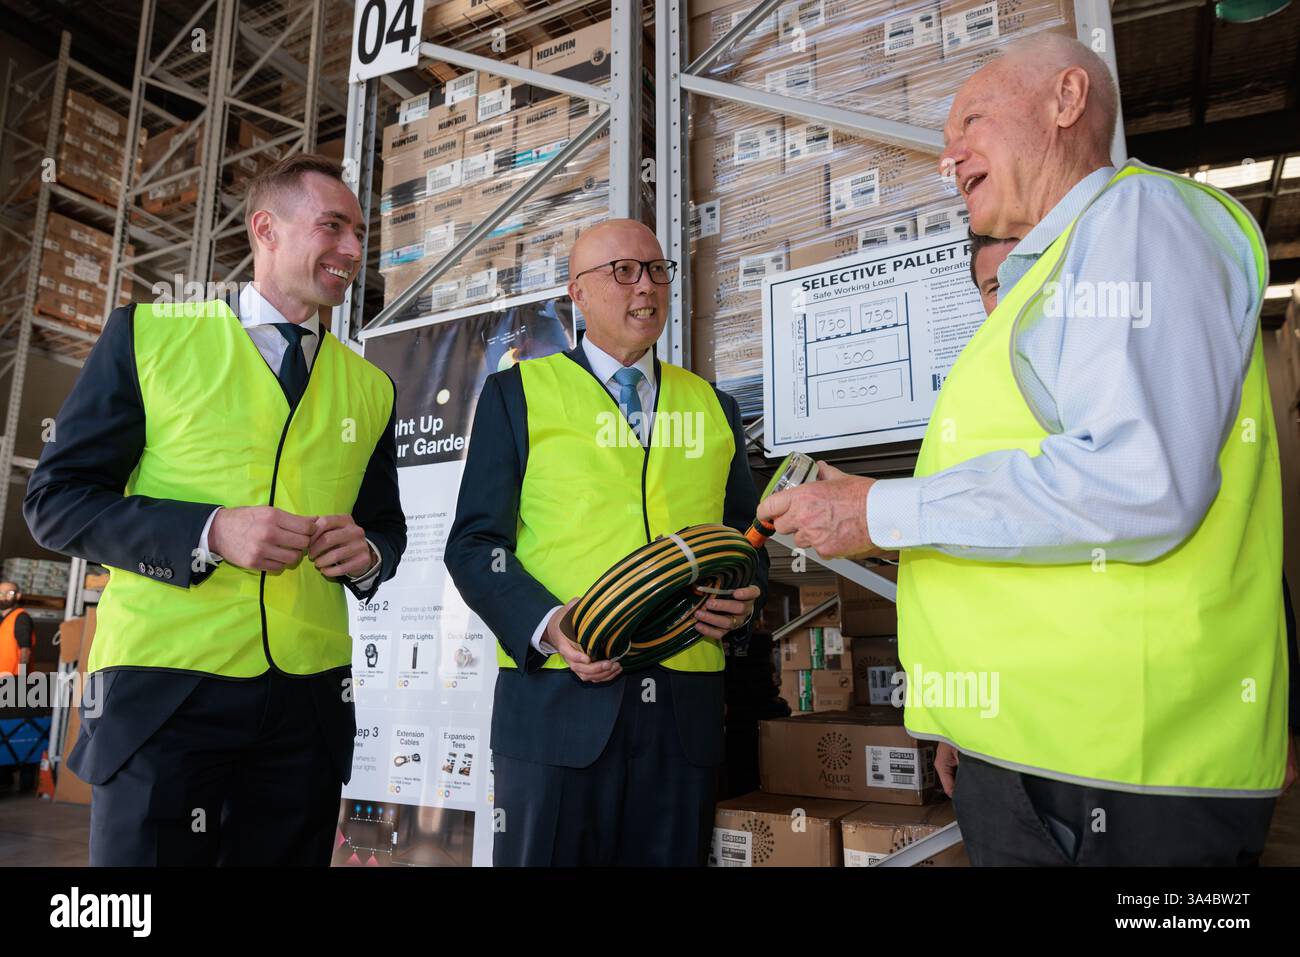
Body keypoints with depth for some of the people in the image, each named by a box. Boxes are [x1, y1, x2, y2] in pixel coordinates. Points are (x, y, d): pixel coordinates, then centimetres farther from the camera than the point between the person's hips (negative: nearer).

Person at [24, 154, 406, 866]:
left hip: (309, 699, 4)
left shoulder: (370, 388, 11)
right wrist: (210, 532, -16)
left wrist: (367, 554, -5)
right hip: (163, 691, -3)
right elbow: (56, 499, -2)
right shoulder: (147, 335, 1)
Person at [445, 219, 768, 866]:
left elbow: (745, 534, 20)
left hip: (686, 706, 3)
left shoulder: (713, 406, 15)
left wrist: (741, 599, -2)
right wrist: (547, 625, -16)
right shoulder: (518, 393, 6)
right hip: (557, 694, -3)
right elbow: (475, 542, 0)